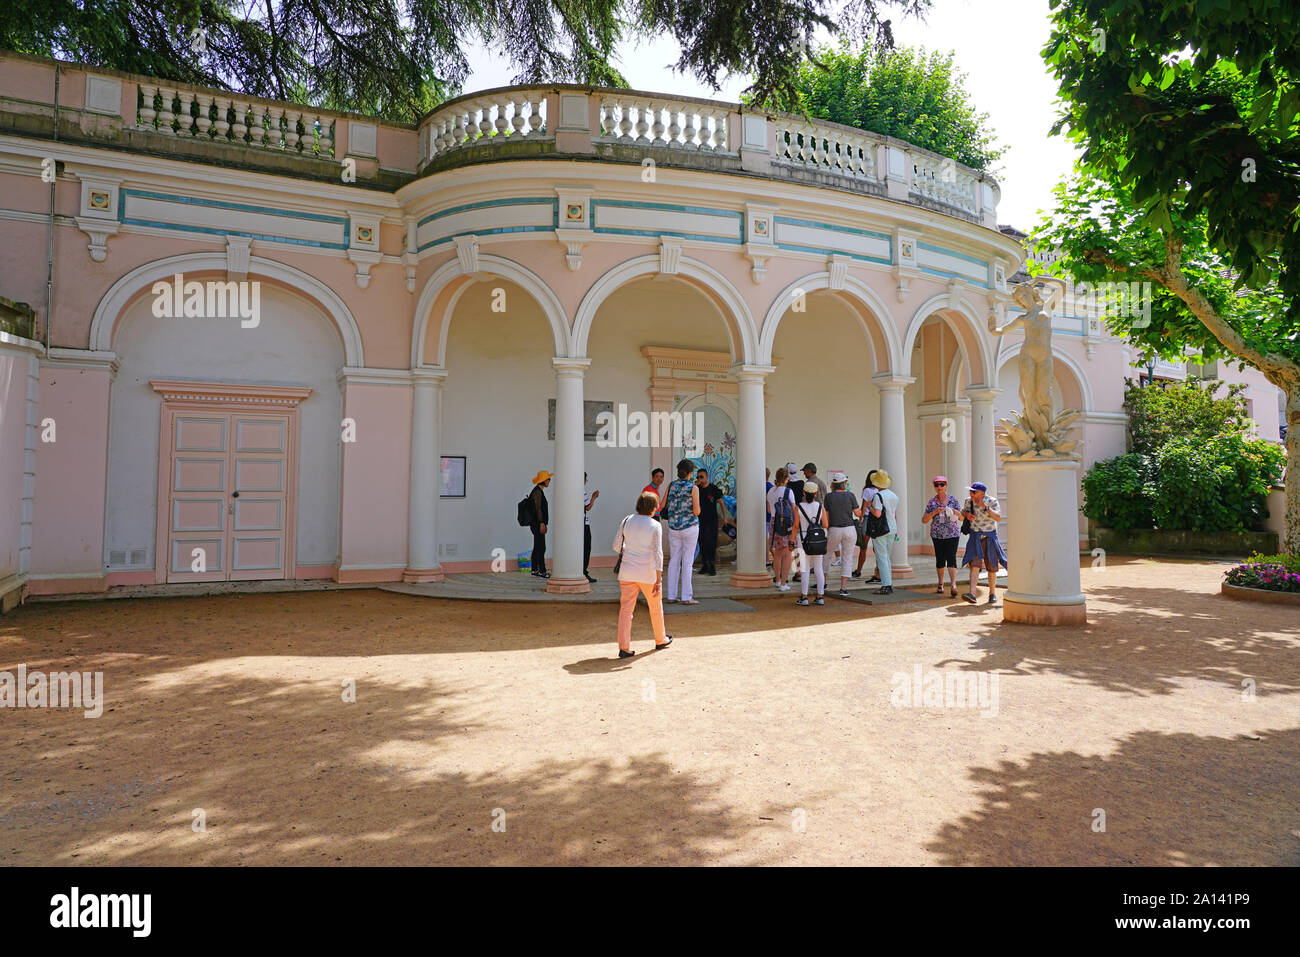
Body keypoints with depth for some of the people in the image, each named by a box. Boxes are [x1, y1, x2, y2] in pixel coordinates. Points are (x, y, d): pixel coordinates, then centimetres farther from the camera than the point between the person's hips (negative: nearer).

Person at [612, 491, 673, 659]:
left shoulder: (627, 521, 2)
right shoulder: (655, 526, -8)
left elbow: (617, 546, 6)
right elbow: (657, 553, -14)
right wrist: (659, 579, -15)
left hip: (627, 571, 3)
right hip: (647, 572, -2)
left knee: (626, 609, 2)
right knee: (656, 607, 18)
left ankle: (624, 647, -3)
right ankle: (660, 640, 34)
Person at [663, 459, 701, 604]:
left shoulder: (671, 486, 3)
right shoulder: (693, 488, -10)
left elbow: (662, 505, 9)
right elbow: (697, 511, -14)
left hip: (674, 527, 4)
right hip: (690, 526, -4)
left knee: (674, 560, 10)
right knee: (687, 561, 1)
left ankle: (671, 596, 12)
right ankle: (686, 597, 2)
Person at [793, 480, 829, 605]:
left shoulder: (798, 507, -7)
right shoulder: (821, 506, -1)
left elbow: (796, 526, -6)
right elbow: (825, 525, 0)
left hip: (804, 540, -2)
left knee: (805, 569, 3)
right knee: (818, 568, 9)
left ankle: (804, 597, 3)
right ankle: (820, 597, 11)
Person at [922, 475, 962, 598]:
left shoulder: (953, 500, 5)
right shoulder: (931, 503, 5)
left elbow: (962, 518, 8)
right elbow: (924, 520, 1)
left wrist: (955, 511, -13)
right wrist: (934, 512, -14)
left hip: (952, 534, -1)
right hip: (937, 535, 2)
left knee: (951, 558, -14)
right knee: (940, 559, 7)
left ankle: (954, 585, -22)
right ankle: (940, 583, 25)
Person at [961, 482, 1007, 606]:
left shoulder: (992, 501, -10)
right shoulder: (968, 502, -2)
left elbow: (998, 518, -23)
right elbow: (962, 515, 15)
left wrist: (985, 507, -31)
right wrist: (967, 515, -8)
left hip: (990, 537, -1)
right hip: (975, 537, 1)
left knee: (992, 567, 6)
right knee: (974, 564, -14)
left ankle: (992, 593, 24)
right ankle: (972, 594, -23)